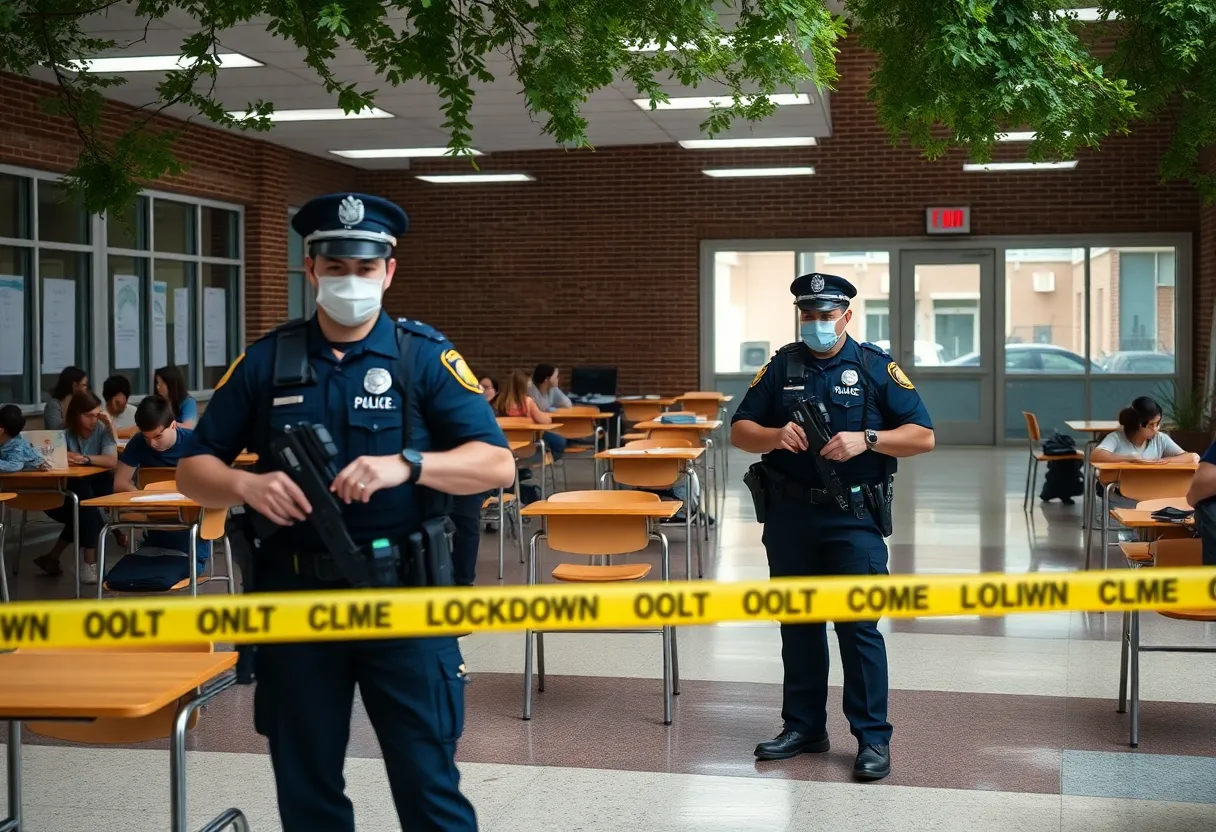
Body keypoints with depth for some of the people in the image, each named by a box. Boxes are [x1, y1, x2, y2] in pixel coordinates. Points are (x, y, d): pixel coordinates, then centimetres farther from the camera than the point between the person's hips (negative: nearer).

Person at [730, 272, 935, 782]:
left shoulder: (876, 368, 0)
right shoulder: (781, 367, 8)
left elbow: (923, 436, -4)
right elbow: (739, 432, 7)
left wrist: (866, 440, -20)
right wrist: (774, 435, -14)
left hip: (853, 516, -4)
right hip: (789, 515, 4)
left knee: (858, 624, -5)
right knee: (797, 623, 12)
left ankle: (873, 738, 3)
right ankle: (803, 726, 24)